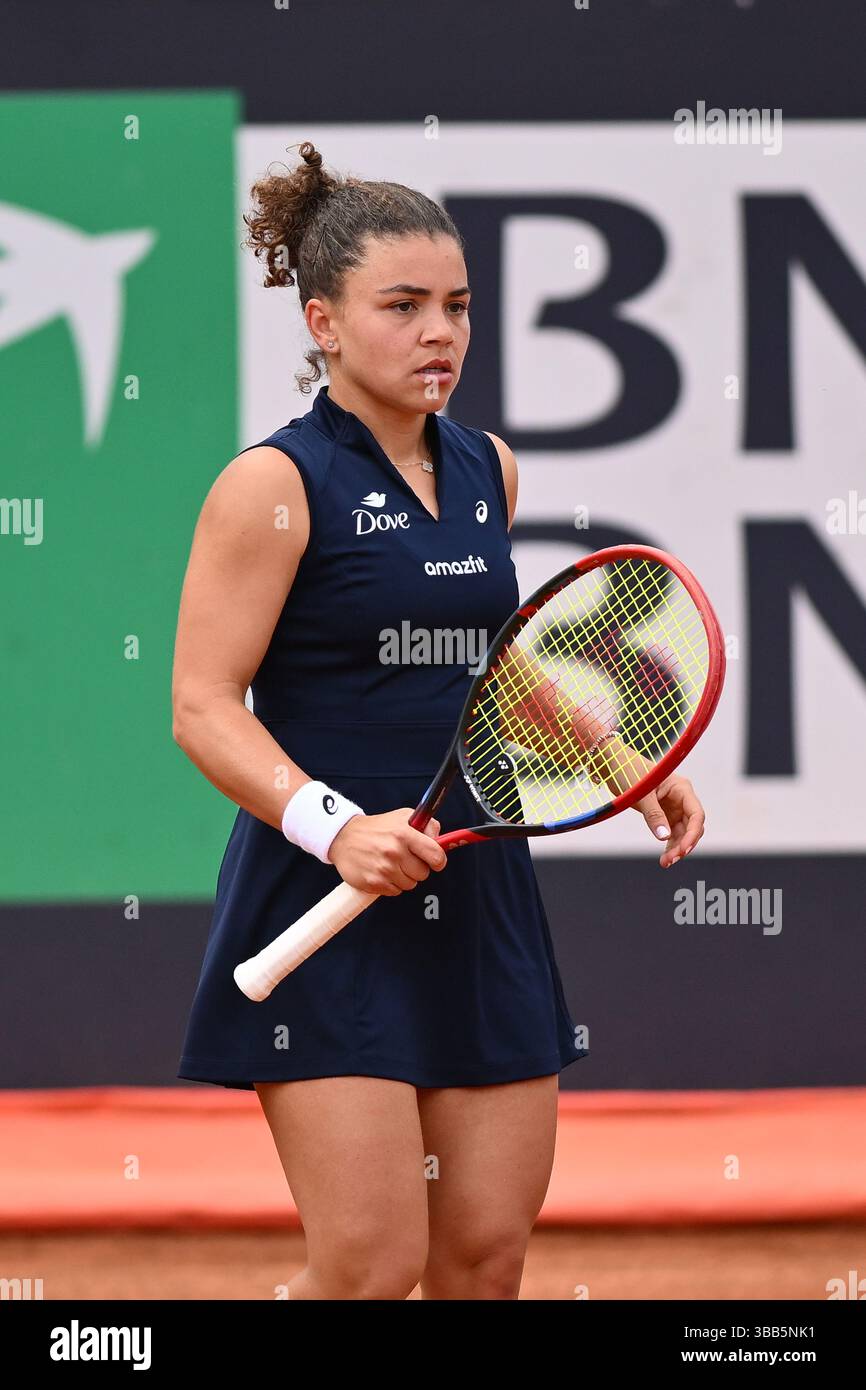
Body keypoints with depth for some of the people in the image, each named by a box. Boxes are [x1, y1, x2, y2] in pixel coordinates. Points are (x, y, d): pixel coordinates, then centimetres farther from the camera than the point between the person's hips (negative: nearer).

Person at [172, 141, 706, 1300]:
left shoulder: (488, 471, 12)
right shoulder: (274, 486, -9)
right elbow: (205, 706, -13)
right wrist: (333, 825, -27)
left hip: (478, 897, 7)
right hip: (324, 903, -7)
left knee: (489, 1256, 5)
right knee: (374, 1268, -11)